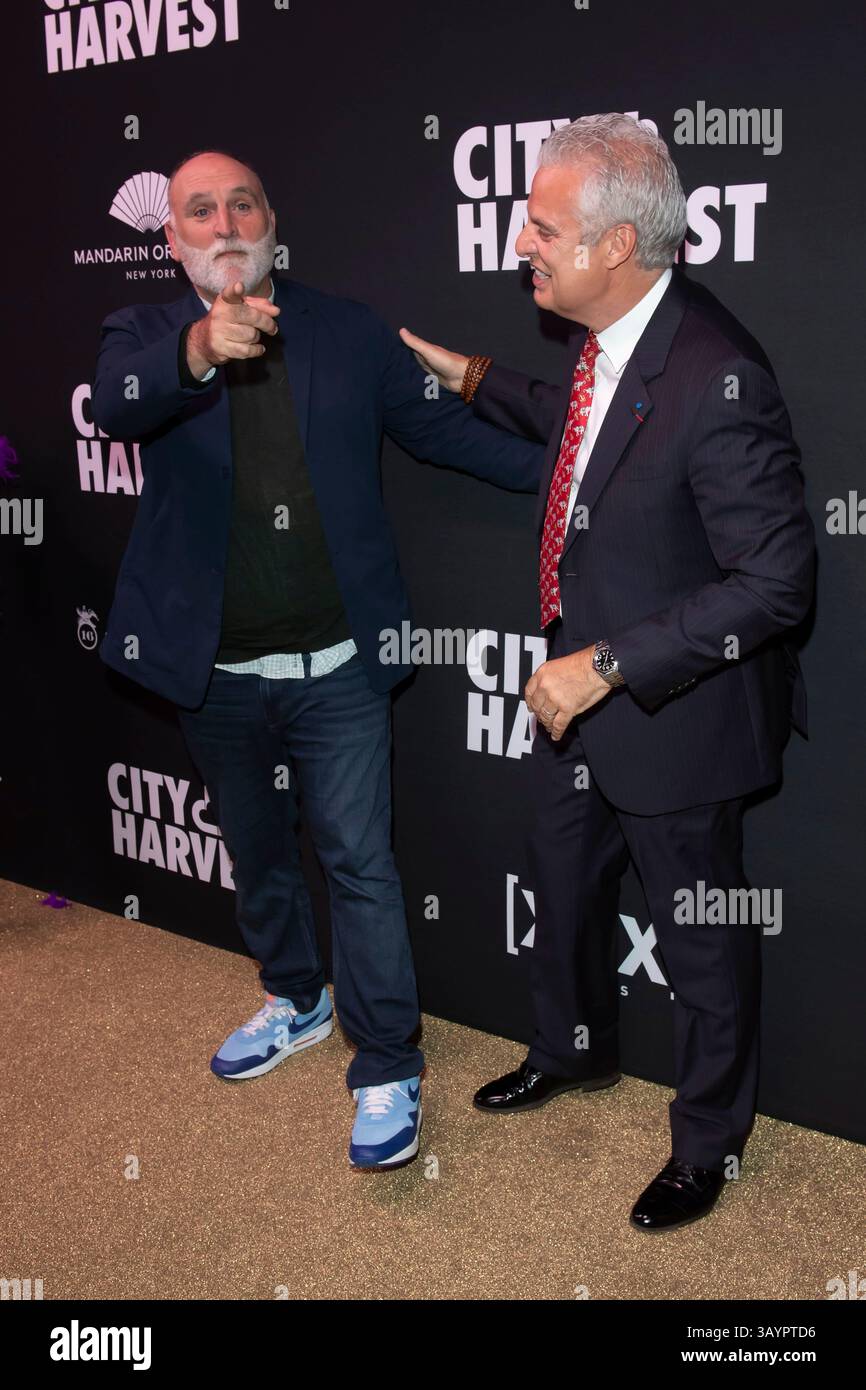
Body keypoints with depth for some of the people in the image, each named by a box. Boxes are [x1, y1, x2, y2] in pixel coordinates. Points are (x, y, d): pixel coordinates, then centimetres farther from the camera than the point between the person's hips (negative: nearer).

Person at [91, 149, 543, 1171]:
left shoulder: (346, 330, 2)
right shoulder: (142, 337, 0)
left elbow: (438, 425, 3)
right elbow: (114, 405, -23)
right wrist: (198, 350, -44)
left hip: (337, 666, -2)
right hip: (216, 674, 2)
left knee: (359, 864, 0)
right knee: (256, 853, 21)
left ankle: (387, 1069, 15)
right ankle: (295, 1001, 45)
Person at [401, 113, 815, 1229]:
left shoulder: (717, 379, -31)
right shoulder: (603, 335, -4)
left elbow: (776, 581, -29)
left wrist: (608, 665, -28)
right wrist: (476, 381, 14)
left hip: (673, 718, -8)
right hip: (578, 690, 8)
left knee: (700, 940, 14)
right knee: (563, 890, 27)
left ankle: (708, 1143, 40)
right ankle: (573, 1053, 56)